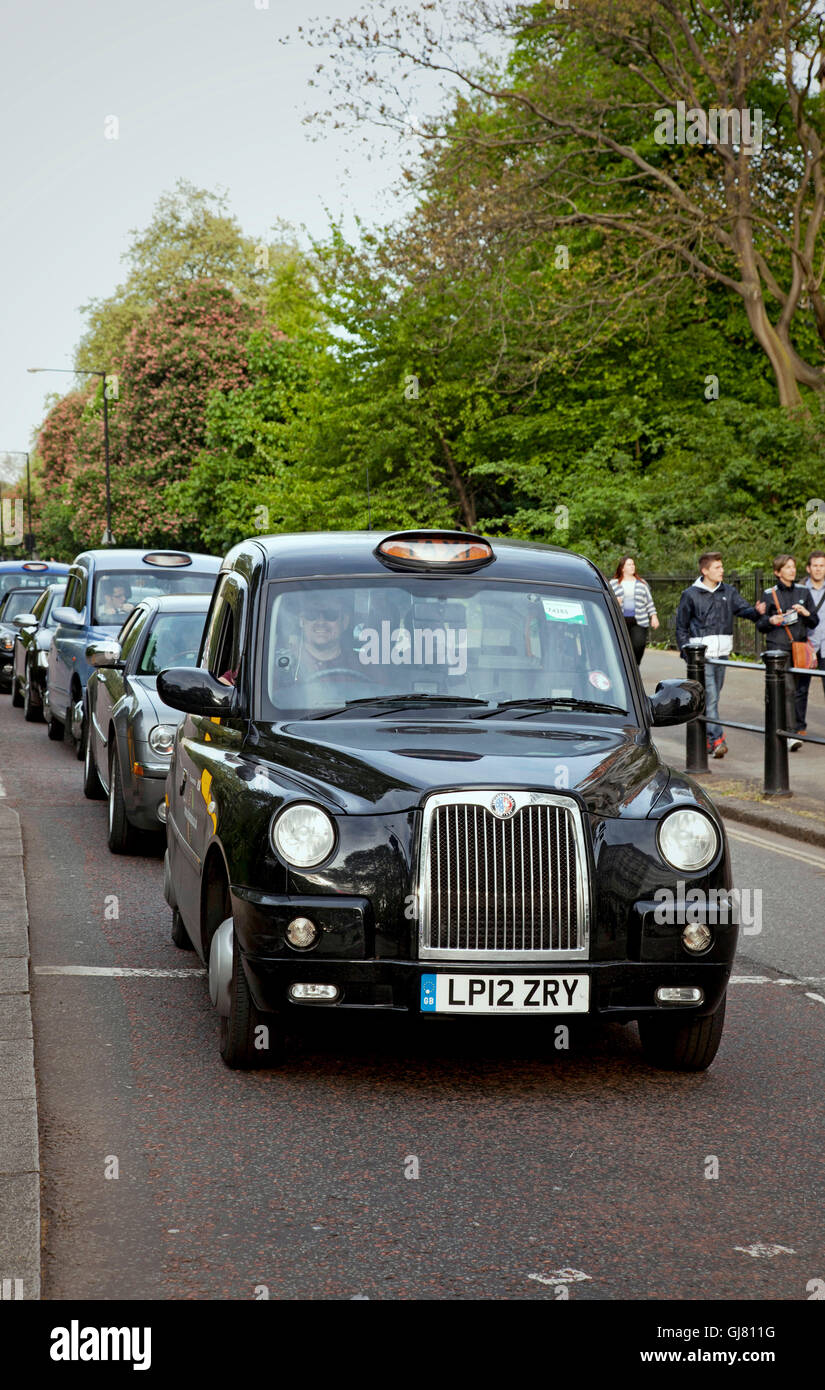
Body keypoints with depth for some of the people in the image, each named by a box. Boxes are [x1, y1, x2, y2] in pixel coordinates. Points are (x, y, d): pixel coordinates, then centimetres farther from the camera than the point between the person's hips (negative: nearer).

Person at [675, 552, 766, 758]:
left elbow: (743, 608, -1)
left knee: (713, 696, 11)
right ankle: (716, 740, -18)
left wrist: (756, 611, -24)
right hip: (701, 655, -5)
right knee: (709, 697, -13)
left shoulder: (728, 592, 10)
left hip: (722, 653, 5)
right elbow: (681, 627, 4)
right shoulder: (691, 595, -2)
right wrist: (686, 652, -3)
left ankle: (705, 737, 22)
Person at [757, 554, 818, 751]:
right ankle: (790, 735, -21)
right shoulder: (769, 594, 3)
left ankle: (799, 728, 21)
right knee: (787, 690, -15)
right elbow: (760, 625, 6)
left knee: (801, 690, 6)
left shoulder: (803, 592, 11)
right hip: (778, 647, -4)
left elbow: (814, 623, 12)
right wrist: (771, 620, -15)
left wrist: (805, 613, -8)